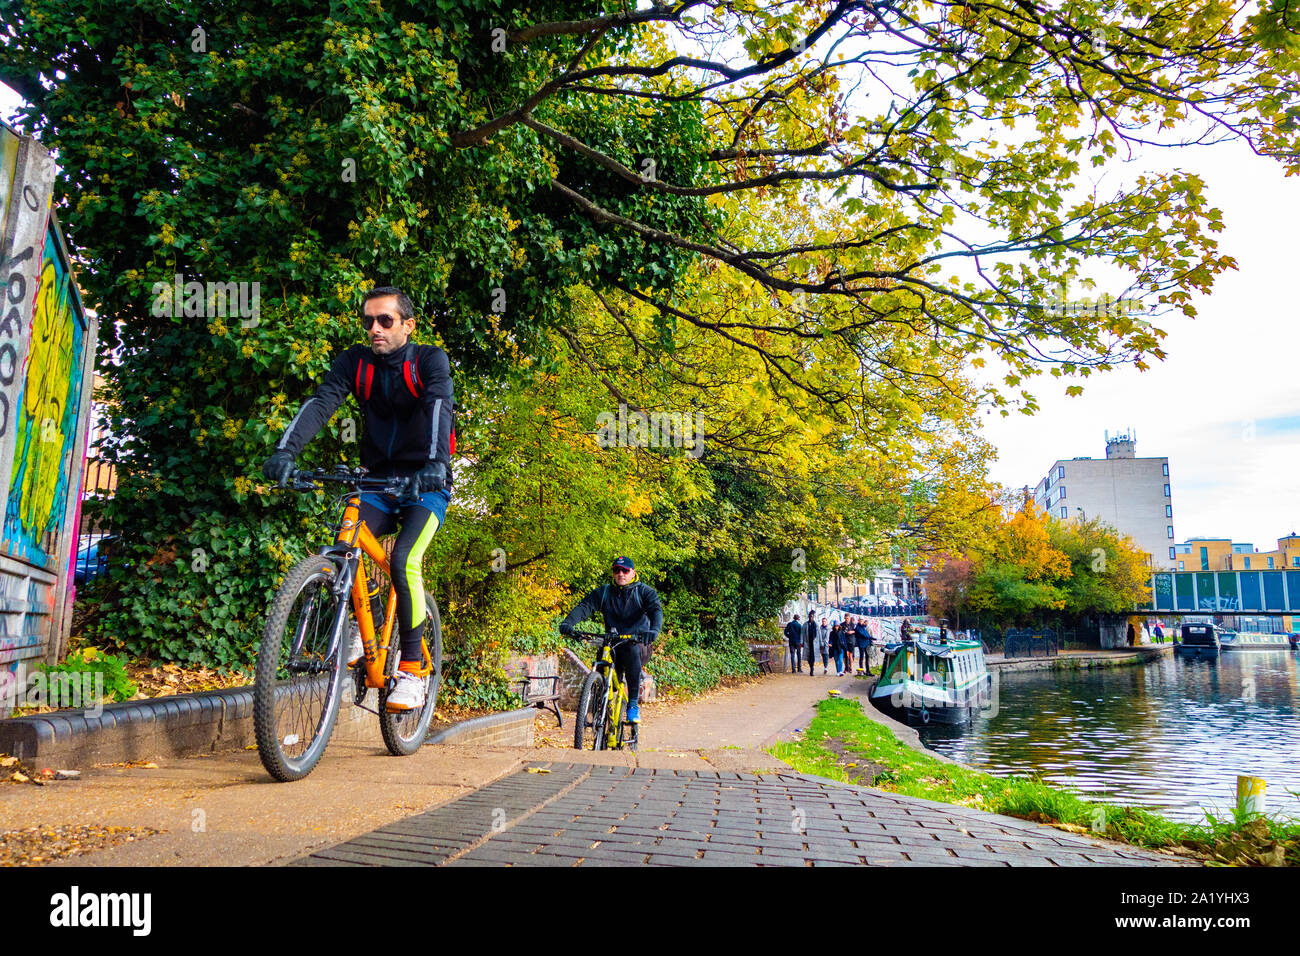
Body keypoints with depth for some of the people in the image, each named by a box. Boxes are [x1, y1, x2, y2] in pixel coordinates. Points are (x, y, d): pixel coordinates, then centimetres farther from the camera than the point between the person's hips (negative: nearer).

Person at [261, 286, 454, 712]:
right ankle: (360, 625, 8)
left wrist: (435, 463, -47)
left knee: (403, 561, -25)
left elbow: (440, 406, -28)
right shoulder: (355, 362, 0)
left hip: (426, 485, -3)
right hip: (378, 484, 4)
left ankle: (412, 668, -10)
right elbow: (320, 402, -16)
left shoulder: (430, 361, -9)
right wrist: (286, 449, -35)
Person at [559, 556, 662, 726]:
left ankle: (633, 705, -28)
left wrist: (654, 630, -39)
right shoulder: (603, 592, 7)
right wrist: (568, 622, -28)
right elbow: (585, 606, -8)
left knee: (632, 650, -36)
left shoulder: (645, 591, 1)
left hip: (640, 645, -2)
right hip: (613, 647, 2)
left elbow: (656, 610, -16)